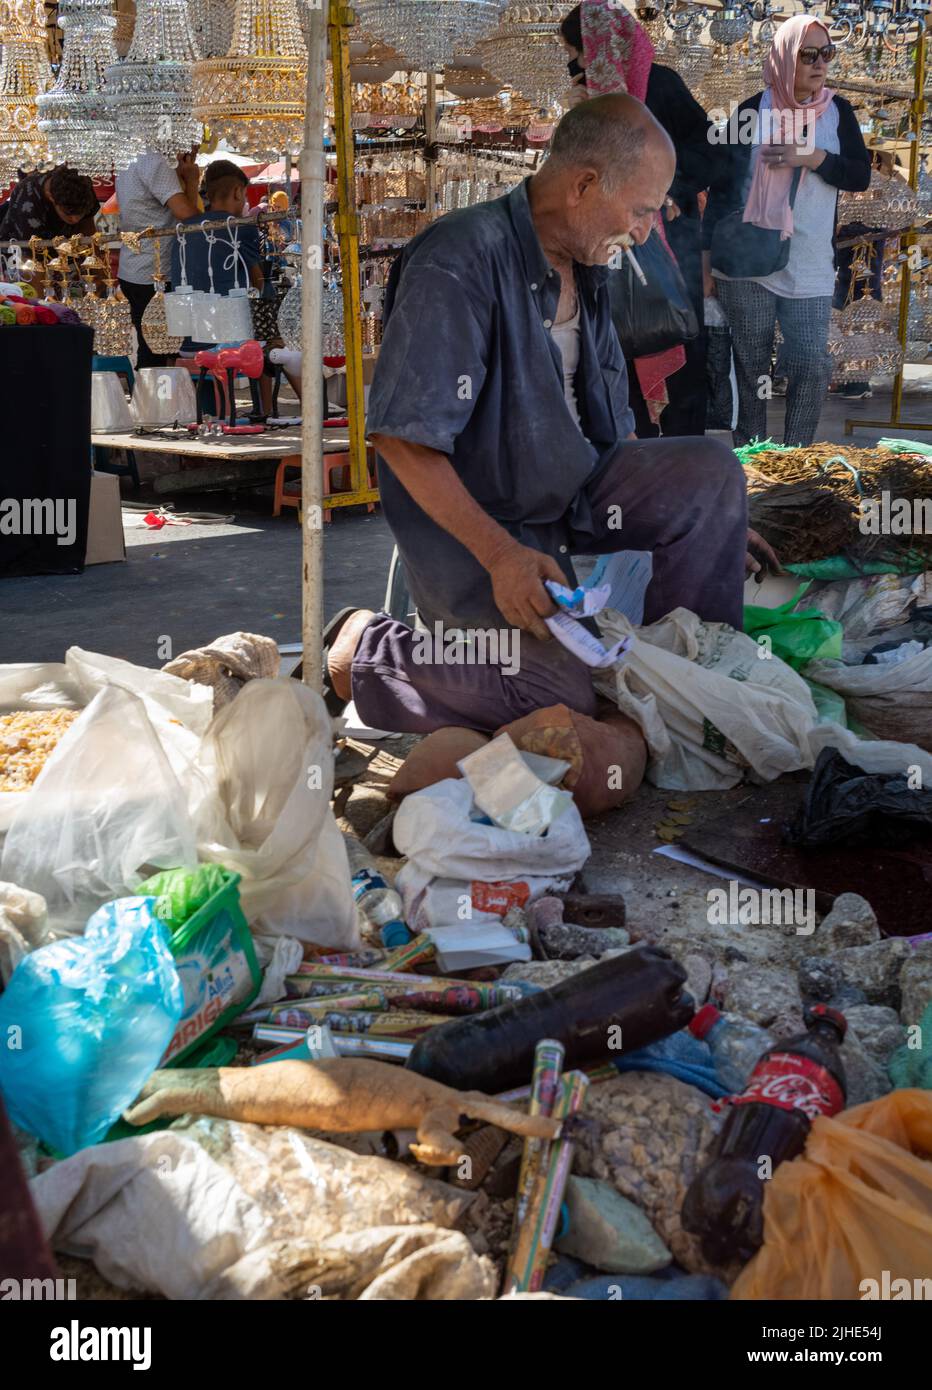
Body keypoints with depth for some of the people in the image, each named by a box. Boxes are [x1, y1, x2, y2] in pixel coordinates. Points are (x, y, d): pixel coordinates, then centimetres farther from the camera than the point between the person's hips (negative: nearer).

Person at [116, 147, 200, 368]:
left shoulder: (130, 160, 16)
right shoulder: (155, 161, -15)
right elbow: (187, 214, -20)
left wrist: (180, 174, 11)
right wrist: (191, 179, -4)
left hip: (131, 273, 10)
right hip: (154, 275, -10)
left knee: (147, 351, 14)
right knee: (155, 358, -6)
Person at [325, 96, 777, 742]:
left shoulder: (584, 267, 8)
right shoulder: (460, 263, -20)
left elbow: (612, 423, 18)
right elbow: (402, 438, -23)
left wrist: (713, 522, 14)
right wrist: (501, 553, -29)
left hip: (574, 493, 8)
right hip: (473, 520, -8)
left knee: (713, 469, -14)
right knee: (565, 694, -26)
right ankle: (367, 653, -3)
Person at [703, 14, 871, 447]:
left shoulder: (837, 111, 6)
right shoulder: (752, 111, -1)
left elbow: (861, 176, 4)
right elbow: (721, 187, 2)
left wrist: (815, 158, -14)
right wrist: (707, 260, 1)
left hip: (809, 267, 2)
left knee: (813, 365, -5)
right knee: (750, 366, 4)